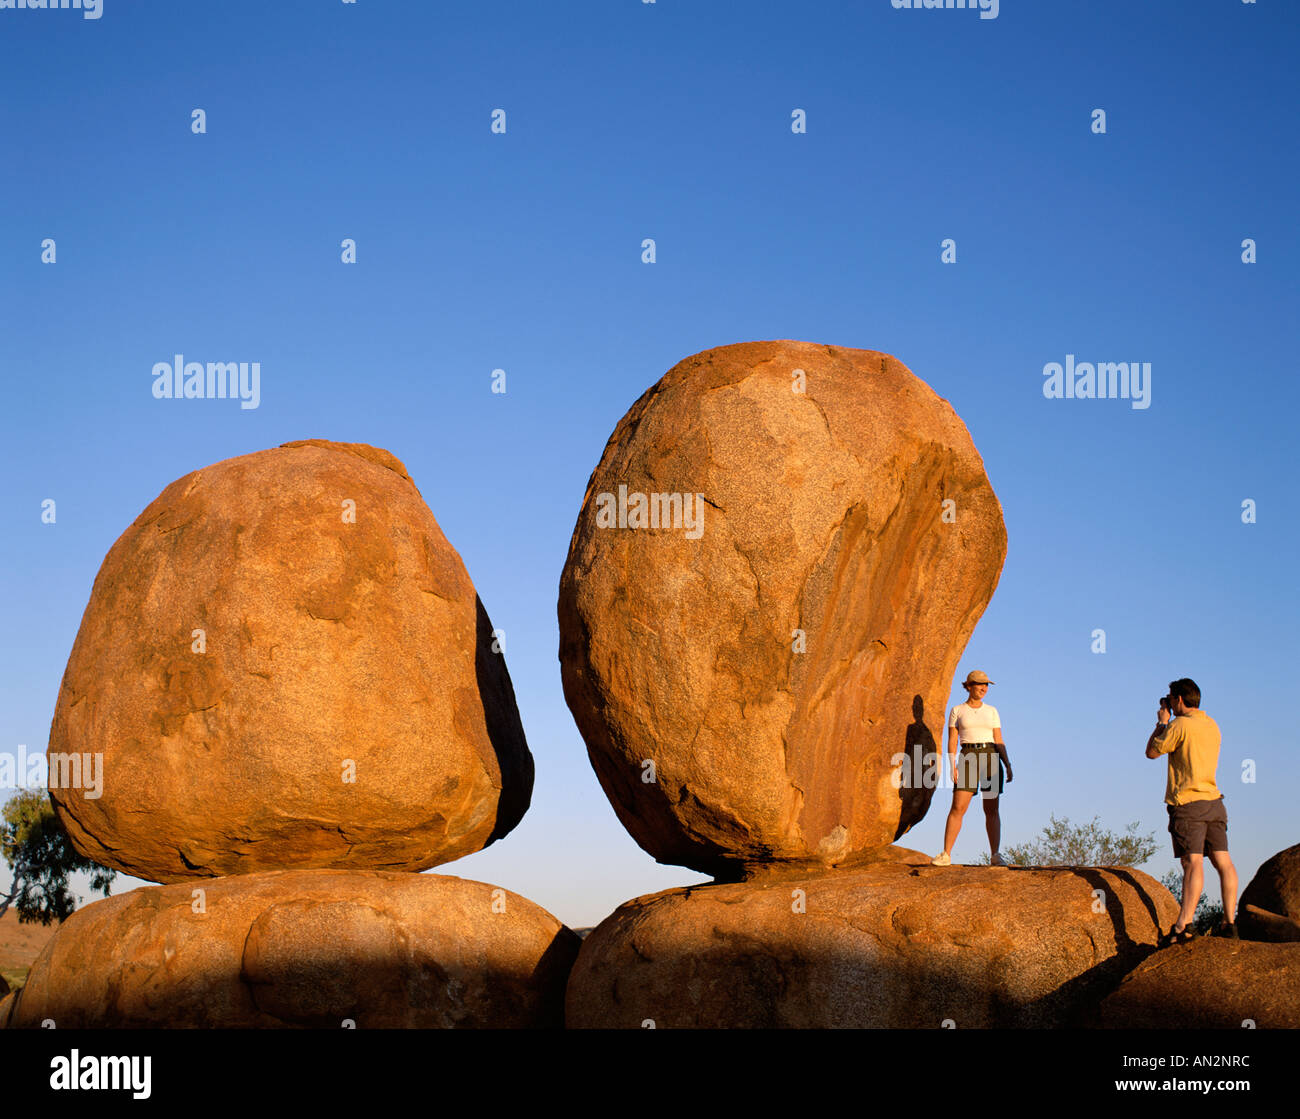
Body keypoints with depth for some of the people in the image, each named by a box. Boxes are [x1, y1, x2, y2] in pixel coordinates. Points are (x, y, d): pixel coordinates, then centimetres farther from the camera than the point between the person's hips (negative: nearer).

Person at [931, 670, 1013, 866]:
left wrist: (1008, 765, -1)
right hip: (968, 759, -2)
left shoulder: (992, 711, 12)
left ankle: (995, 855, 1)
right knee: (957, 808, -9)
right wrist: (952, 766, -10)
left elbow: (999, 741, 10)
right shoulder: (957, 711, 6)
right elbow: (952, 741, 2)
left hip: (991, 758, 2)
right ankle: (946, 854, -9)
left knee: (991, 809, -2)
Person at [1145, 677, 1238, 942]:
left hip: (1188, 803, -8)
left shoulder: (1179, 725, -10)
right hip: (1213, 800, 8)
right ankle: (1230, 922, 5)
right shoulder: (1212, 726, 14)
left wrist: (1162, 723, 12)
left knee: (1192, 862, -15)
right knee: (1223, 861, 5)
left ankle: (1184, 925, -20)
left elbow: (1152, 751, -1)